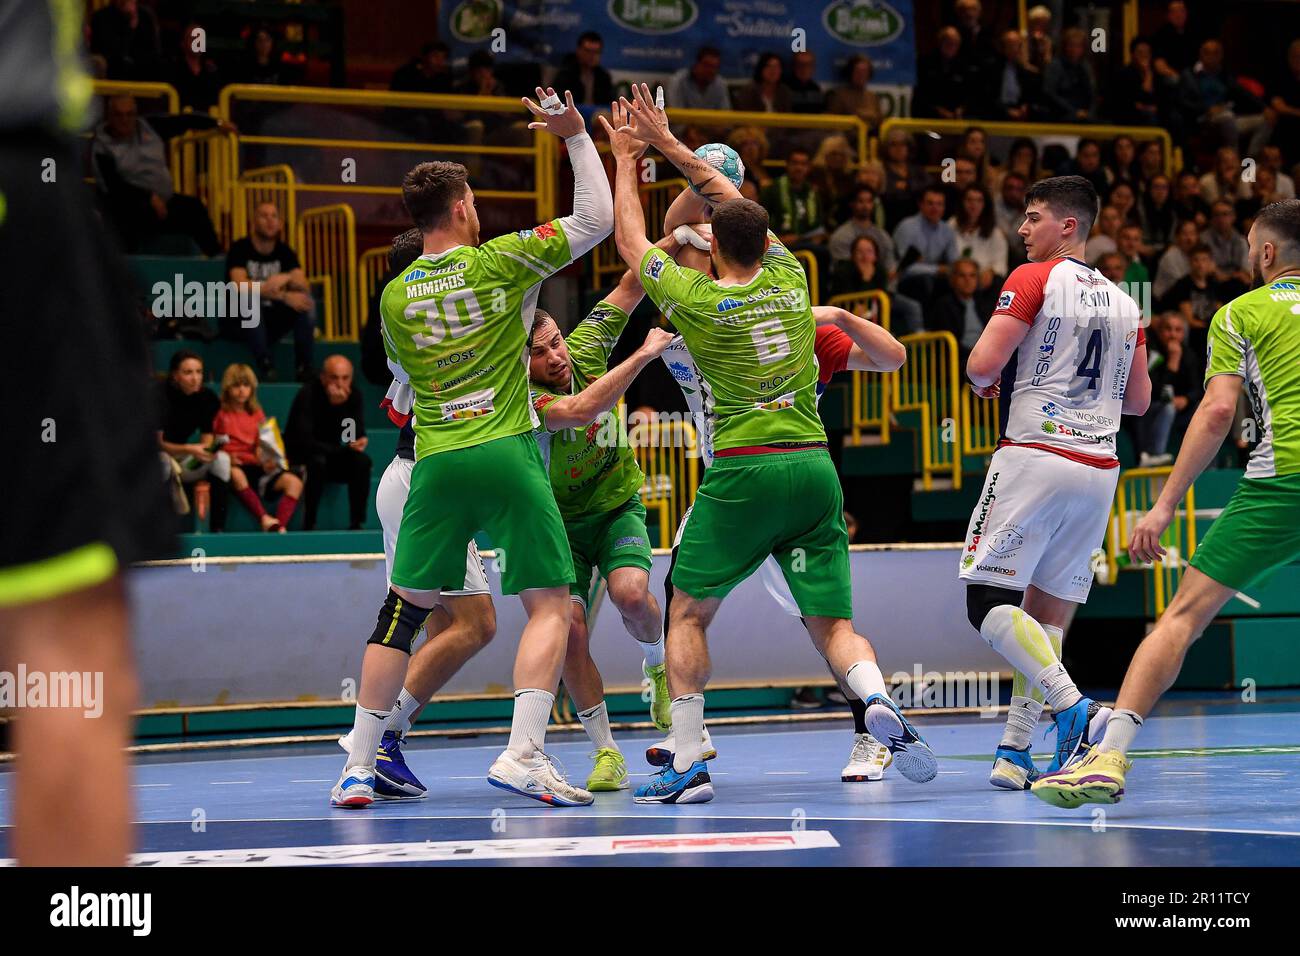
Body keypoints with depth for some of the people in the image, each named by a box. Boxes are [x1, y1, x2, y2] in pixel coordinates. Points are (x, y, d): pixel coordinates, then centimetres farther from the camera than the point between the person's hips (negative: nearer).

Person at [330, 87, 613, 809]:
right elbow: (597, 218, 2)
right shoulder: (499, 261, -1)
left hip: (435, 463, 4)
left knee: (405, 610, 10)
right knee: (550, 605, 0)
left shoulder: (395, 295, 9)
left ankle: (359, 767, 7)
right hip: (507, 452, -4)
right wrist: (577, 135, 10)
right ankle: (524, 754, -15)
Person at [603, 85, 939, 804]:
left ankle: (688, 765, 1)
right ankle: (878, 701, -26)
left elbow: (630, 240, 15)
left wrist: (626, 159, 28)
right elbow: (739, 206, 25)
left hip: (740, 473, -3)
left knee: (688, 613, 10)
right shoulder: (788, 279, 9)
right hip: (814, 468, 3)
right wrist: (667, 144, 30)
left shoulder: (697, 300, -2)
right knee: (831, 623, 5)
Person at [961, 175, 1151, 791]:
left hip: (1035, 456, -6)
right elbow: (1138, 401, 20)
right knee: (1048, 608, 10)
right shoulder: (1123, 302, 16)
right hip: (1099, 469, 6)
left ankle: (1075, 708, -23)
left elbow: (982, 364, -12)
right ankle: (1014, 751, 5)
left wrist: (985, 380, 10)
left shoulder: (1035, 278, -3)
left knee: (989, 601, -5)